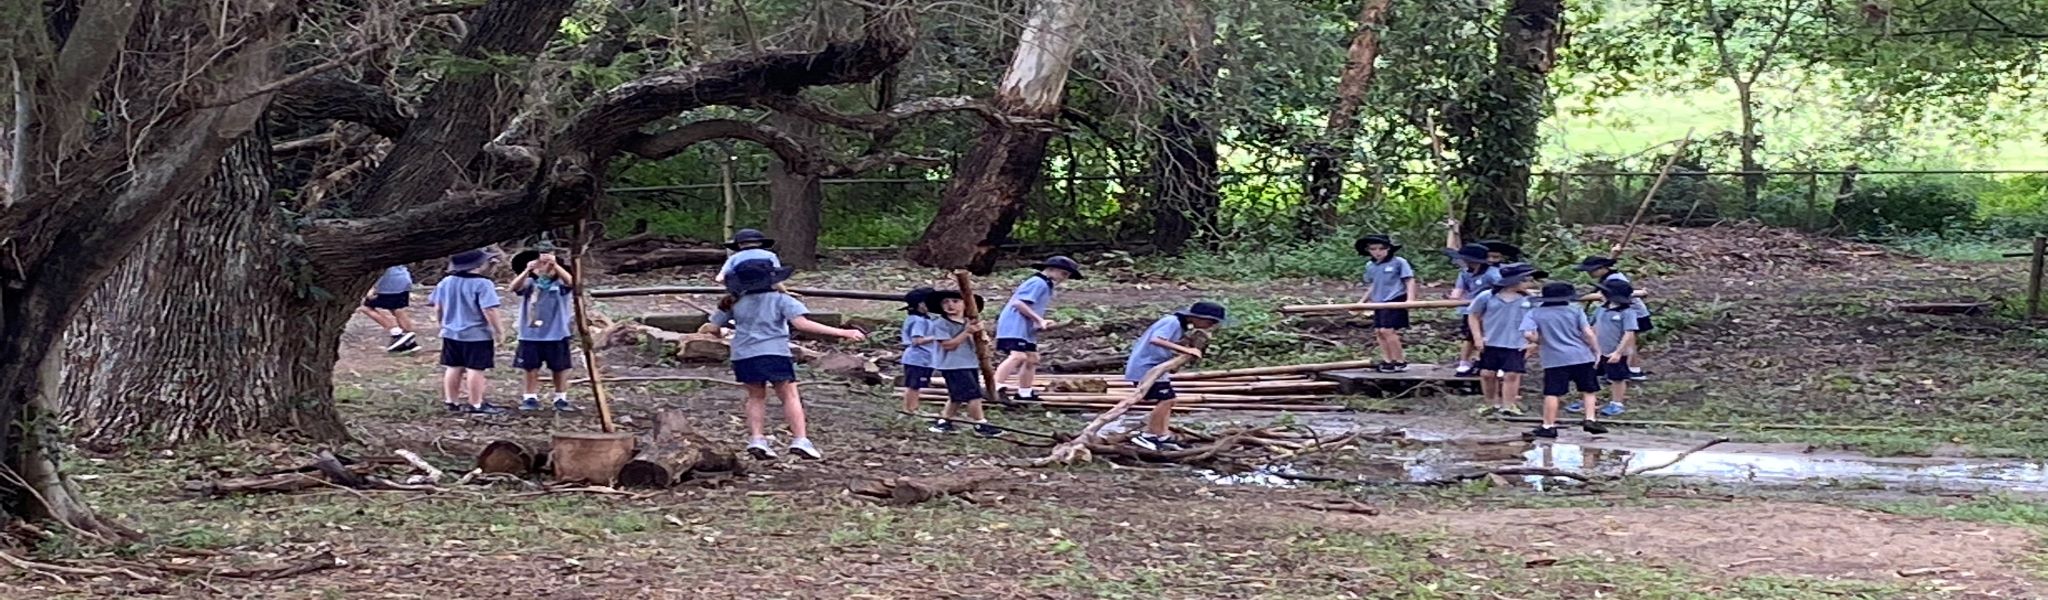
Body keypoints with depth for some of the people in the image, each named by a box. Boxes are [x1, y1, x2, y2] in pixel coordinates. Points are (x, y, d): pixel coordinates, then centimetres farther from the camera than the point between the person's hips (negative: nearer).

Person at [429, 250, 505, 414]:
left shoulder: (446, 282, 4)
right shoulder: (482, 284, -17)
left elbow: (438, 306, 13)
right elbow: (489, 311, -21)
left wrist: (444, 325, 27)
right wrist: (497, 333, -13)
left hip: (451, 334, 7)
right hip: (477, 335, -7)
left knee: (454, 368, 14)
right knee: (475, 369, -1)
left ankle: (451, 402, 21)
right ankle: (476, 405, 2)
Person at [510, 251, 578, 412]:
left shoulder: (560, 283, -2)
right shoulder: (530, 282, 1)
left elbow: (570, 281, -25)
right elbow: (515, 287, -18)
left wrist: (555, 265, -39)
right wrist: (527, 270, -35)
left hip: (556, 335, -1)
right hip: (531, 335, 1)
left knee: (559, 368, 7)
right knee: (531, 368, 6)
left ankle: (561, 398, 18)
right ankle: (530, 398, 15)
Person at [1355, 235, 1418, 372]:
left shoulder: (1399, 262, -6)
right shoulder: (1370, 266, 12)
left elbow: (1409, 281, -5)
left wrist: (1410, 299, -16)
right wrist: (1363, 301, 26)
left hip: (1395, 301, -7)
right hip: (1379, 302, 7)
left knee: (1387, 330, -14)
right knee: (1378, 331, 4)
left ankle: (1400, 362, -5)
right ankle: (1387, 360, 13)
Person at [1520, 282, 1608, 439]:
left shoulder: (1535, 313, 2)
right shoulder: (1575, 311, 5)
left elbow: (1528, 334, -11)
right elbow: (1588, 333, -2)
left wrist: (1539, 342, 7)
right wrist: (1596, 349, 9)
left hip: (1555, 359, -1)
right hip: (1581, 356, 1)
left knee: (1552, 393, 0)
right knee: (1589, 390, 13)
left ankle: (1548, 426, 1)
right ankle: (1590, 419, 4)